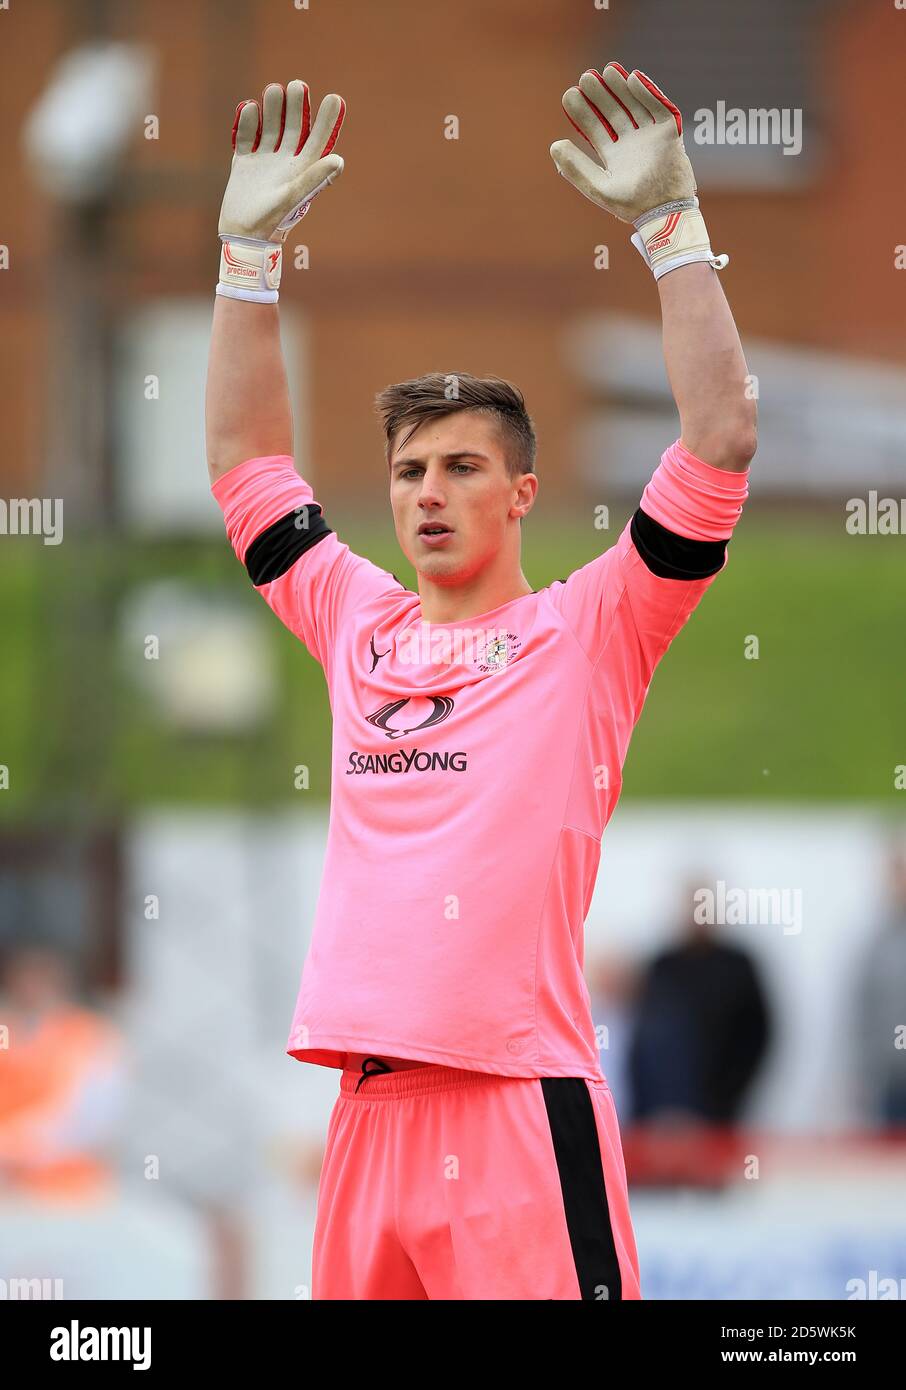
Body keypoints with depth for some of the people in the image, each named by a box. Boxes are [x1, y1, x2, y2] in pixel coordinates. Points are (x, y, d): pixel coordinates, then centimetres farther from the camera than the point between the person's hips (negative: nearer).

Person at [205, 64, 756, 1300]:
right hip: (371, 1102, 6)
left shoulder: (587, 633, 3)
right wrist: (251, 251, 19)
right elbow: (244, 456, 25)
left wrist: (669, 225, -6)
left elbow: (719, 442, -4)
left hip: (521, 1097, -5)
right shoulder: (360, 627, 18)